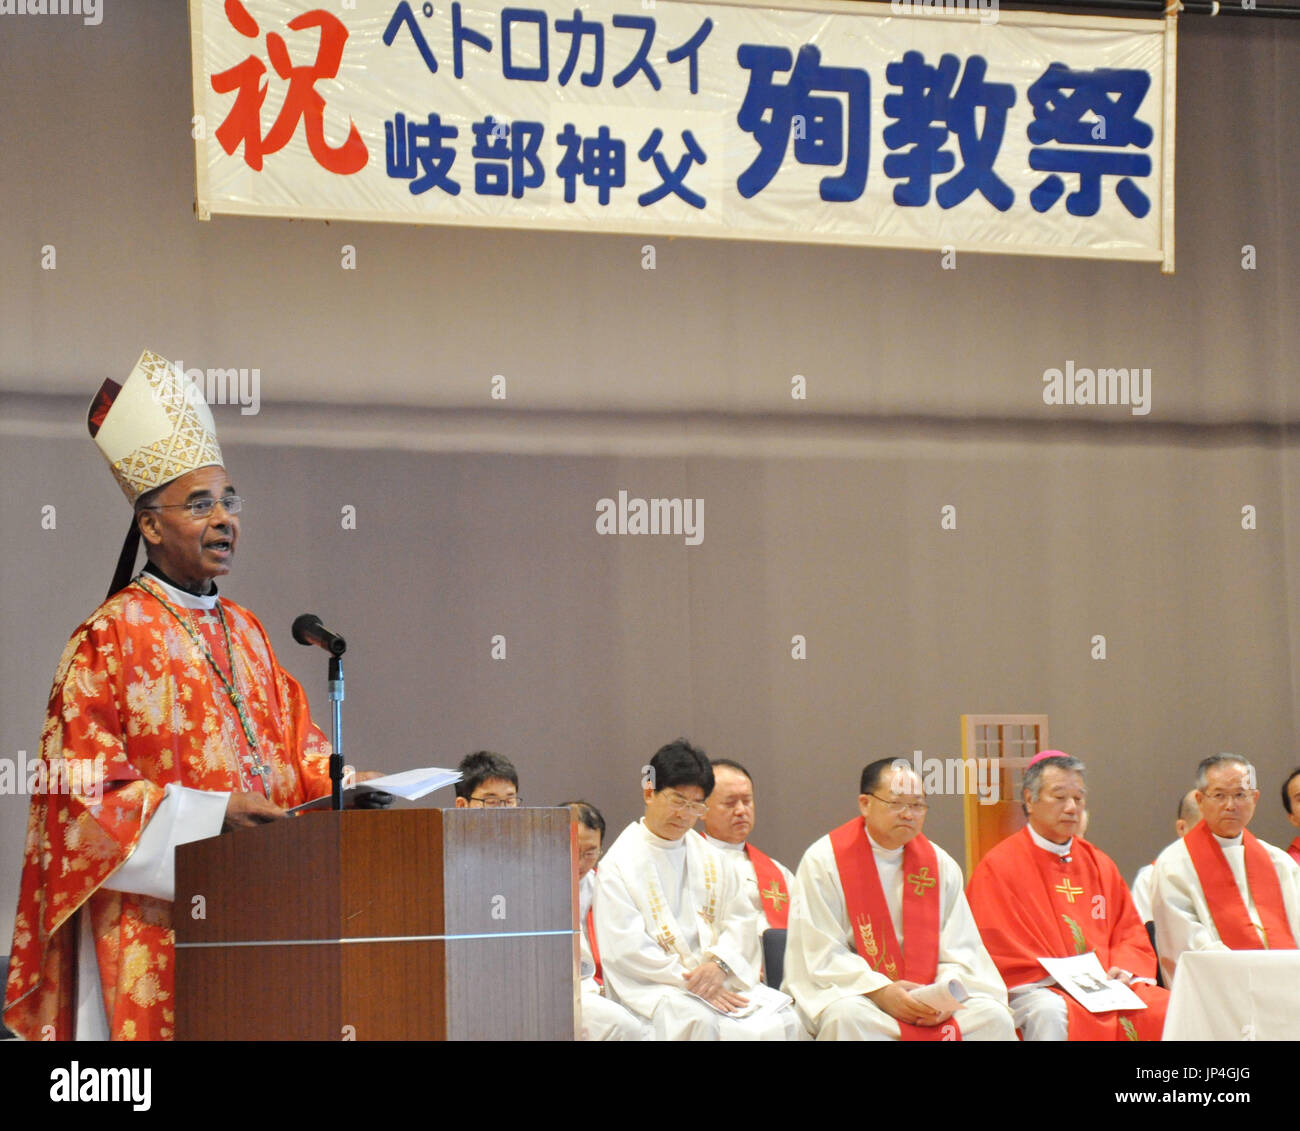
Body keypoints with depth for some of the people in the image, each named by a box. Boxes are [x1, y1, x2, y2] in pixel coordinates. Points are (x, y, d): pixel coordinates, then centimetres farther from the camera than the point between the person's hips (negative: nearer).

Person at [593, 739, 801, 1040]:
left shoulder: (707, 856, 18)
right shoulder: (620, 863, -1)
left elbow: (741, 919, 13)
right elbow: (626, 949, -9)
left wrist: (718, 964, -9)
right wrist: (688, 981, -16)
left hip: (720, 978, 5)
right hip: (653, 988, -5)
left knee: (781, 1019, -21)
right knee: (702, 1020, -37)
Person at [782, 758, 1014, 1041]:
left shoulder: (941, 864, 10)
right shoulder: (823, 861, -3)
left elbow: (961, 951, 7)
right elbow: (822, 954, -9)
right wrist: (880, 991, -22)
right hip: (851, 991, -4)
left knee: (993, 1016, -22)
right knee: (846, 1016, -38)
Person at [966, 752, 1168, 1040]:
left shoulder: (1099, 864, 19)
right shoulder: (997, 866, 2)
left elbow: (1131, 933, 19)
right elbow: (998, 951, -4)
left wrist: (1123, 970, -4)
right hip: (1036, 989, -5)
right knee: (1050, 1014, -39)